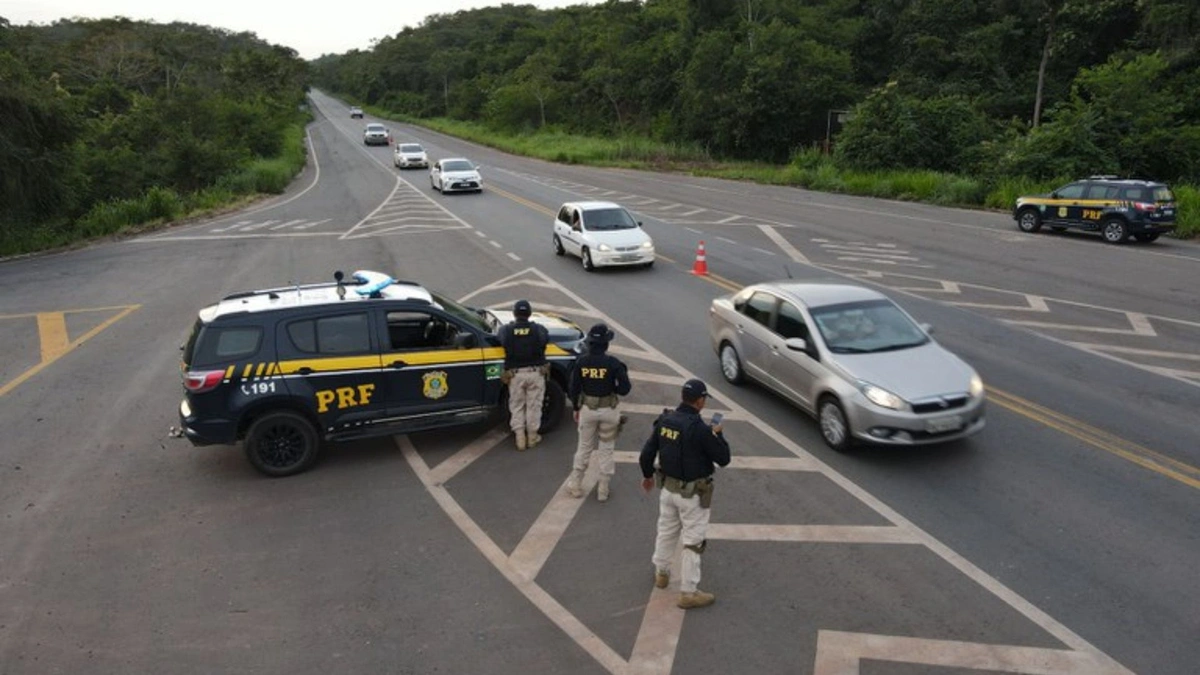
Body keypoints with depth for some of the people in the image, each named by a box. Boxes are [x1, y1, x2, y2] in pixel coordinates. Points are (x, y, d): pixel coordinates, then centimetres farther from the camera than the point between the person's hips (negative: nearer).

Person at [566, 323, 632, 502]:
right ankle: (603, 489, 19)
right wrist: (612, 388, 5)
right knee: (606, 450, 12)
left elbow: (573, 389, -3)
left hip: (587, 409, 2)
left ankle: (575, 485, 25)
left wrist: (576, 408, 12)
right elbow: (625, 388, -15)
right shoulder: (613, 363, -15)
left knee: (584, 447, 18)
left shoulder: (581, 362, -8)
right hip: (609, 410, -2)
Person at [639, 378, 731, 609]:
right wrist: (717, 434, 1)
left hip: (668, 488, 7)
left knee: (666, 532, 24)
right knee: (693, 541, 7)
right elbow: (723, 459, -14)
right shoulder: (700, 429, -25)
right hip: (692, 495, -6)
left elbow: (646, 453, 2)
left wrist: (648, 475, 20)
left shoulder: (664, 420, -5)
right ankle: (688, 593, 16)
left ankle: (661, 573, 44)